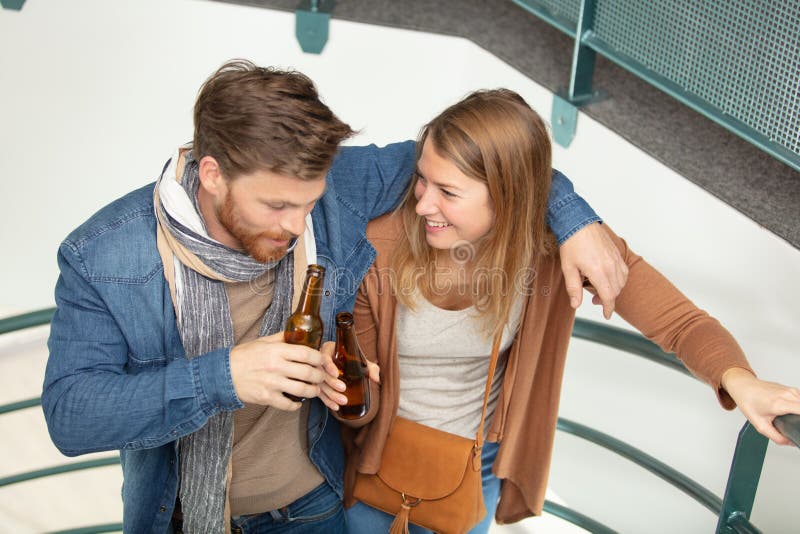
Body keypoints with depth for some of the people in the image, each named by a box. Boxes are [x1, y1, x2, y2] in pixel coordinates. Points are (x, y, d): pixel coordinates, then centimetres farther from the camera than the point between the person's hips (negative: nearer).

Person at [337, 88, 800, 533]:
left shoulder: (558, 244, -24)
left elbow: (680, 321, -27)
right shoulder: (379, 248, -28)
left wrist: (739, 381, -47)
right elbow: (364, 405, -15)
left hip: (479, 470, 1)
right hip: (381, 459, -1)